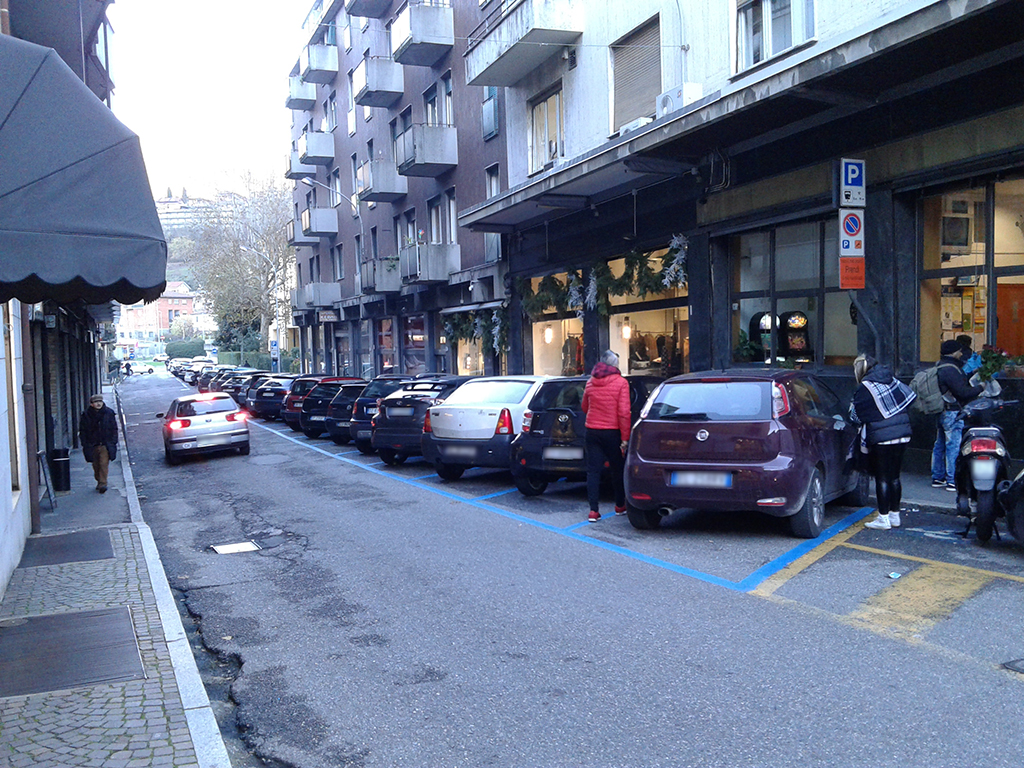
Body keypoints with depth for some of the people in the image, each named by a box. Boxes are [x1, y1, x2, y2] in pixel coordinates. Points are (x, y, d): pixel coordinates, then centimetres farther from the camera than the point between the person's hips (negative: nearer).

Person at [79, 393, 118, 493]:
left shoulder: (109, 413, 2)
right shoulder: (86, 415, 1)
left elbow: (114, 429, 9)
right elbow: (82, 431, 7)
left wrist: (113, 442, 3)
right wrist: (85, 444, 0)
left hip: (105, 444, -2)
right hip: (92, 445, 2)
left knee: (104, 464, -12)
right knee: (96, 465, 11)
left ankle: (103, 484, -12)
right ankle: (99, 482, 27)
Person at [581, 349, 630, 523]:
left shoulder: (590, 382, 4)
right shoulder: (621, 383, -9)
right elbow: (624, 412, -13)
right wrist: (625, 438, -10)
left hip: (592, 431, 3)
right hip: (612, 432, -3)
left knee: (593, 470, 3)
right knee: (617, 469, 14)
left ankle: (593, 510, -2)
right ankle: (620, 505, 27)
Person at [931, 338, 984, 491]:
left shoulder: (939, 366, 14)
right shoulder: (950, 369, -17)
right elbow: (962, 392, -21)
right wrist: (980, 388, -9)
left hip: (941, 413, 10)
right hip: (952, 413, -10)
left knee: (939, 446, 12)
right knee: (953, 447, -6)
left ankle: (937, 478, 18)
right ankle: (952, 481, -5)